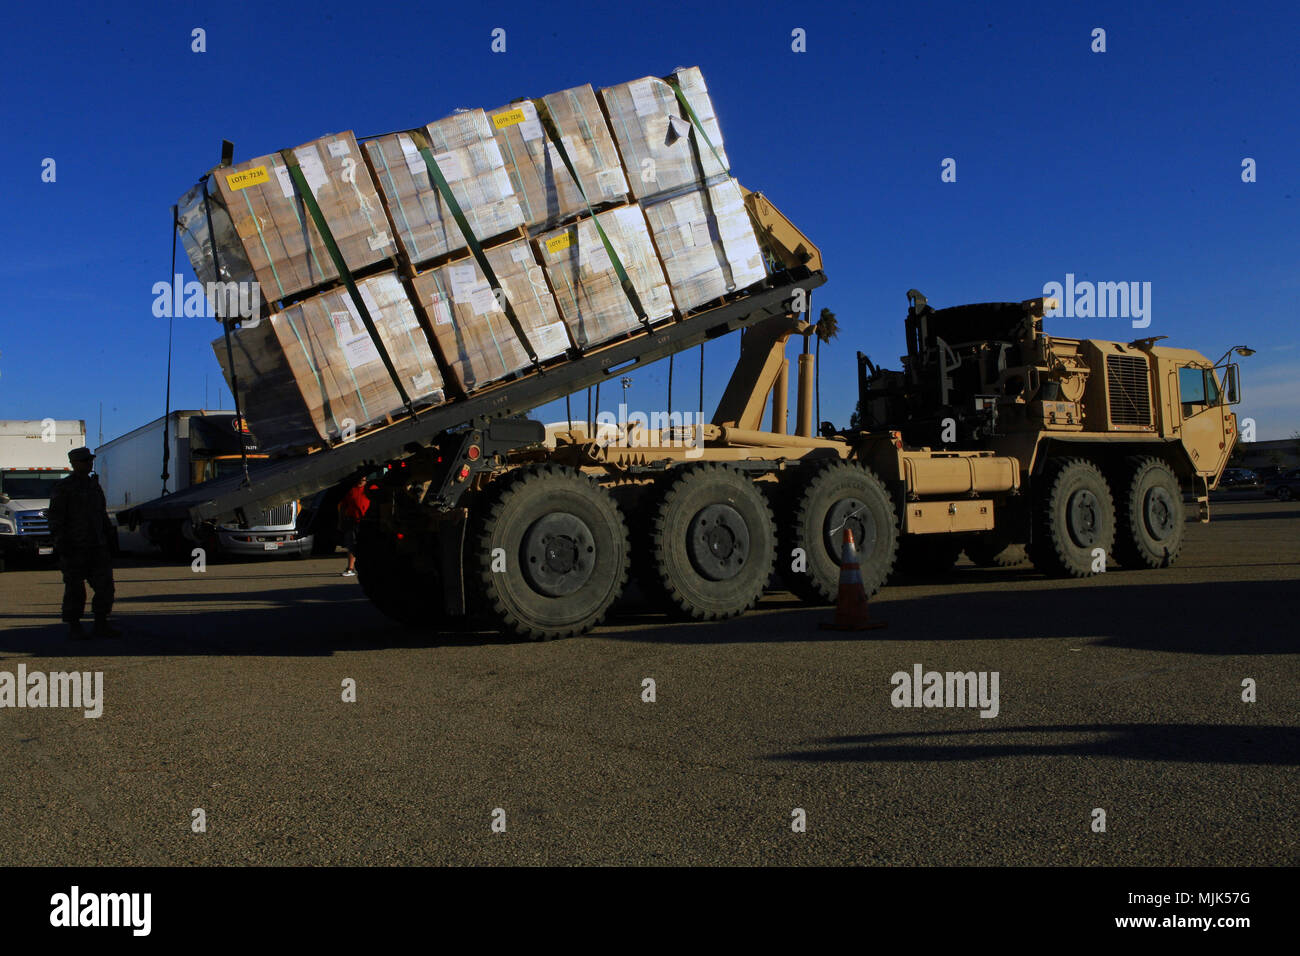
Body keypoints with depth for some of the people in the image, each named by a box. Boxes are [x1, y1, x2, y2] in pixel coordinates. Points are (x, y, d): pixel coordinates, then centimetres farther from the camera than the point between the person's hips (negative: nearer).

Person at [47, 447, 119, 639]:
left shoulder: (94, 485, 16)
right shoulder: (62, 488, -4)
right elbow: (55, 519, -8)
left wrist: (110, 537, 19)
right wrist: (60, 542, -16)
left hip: (97, 547, 6)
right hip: (74, 549, -6)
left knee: (105, 585, 2)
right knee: (75, 589, 0)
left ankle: (101, 625, 9)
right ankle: (74, 627, 10)